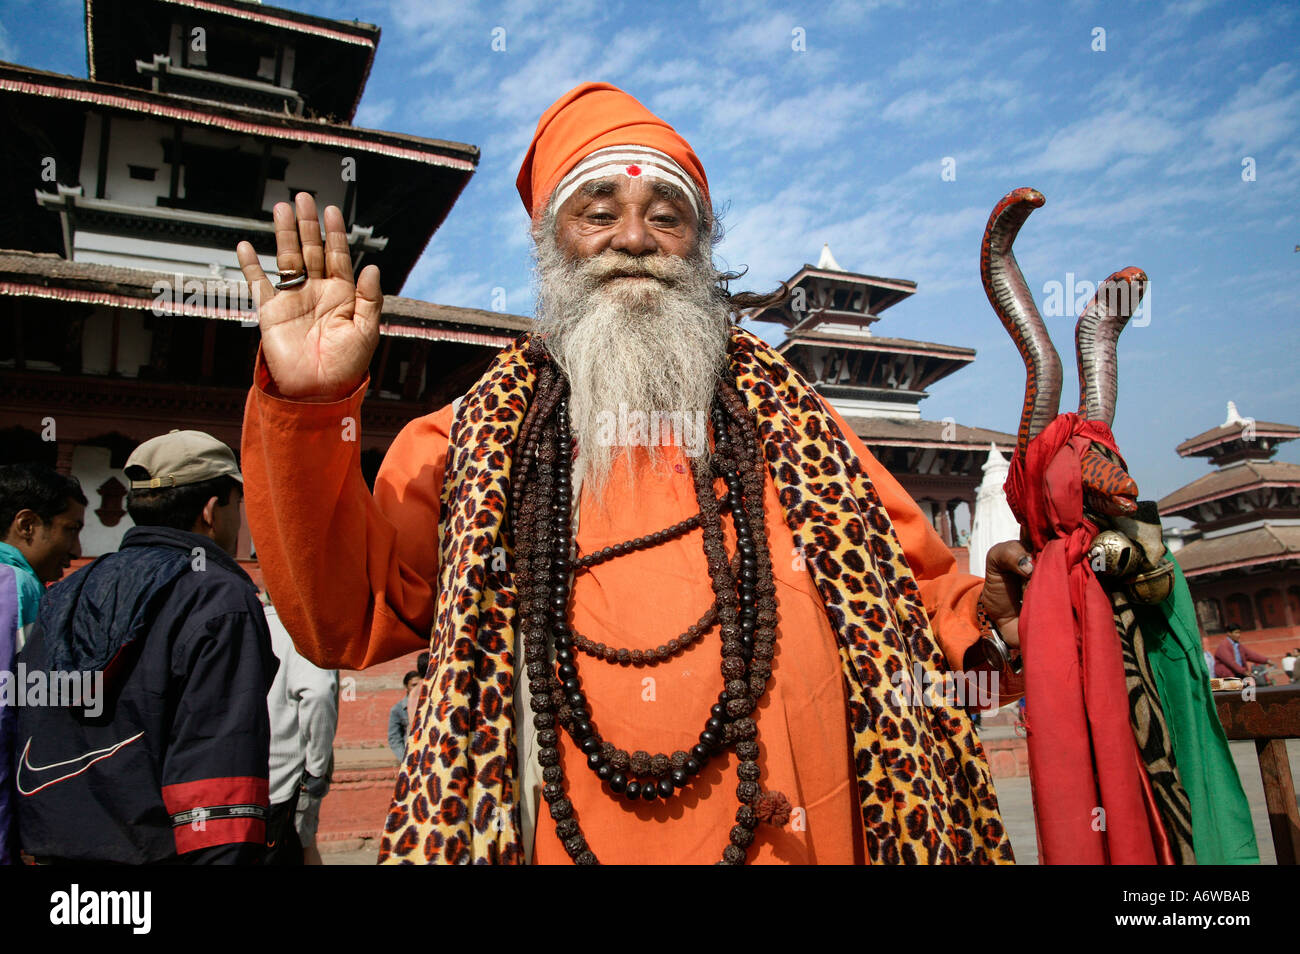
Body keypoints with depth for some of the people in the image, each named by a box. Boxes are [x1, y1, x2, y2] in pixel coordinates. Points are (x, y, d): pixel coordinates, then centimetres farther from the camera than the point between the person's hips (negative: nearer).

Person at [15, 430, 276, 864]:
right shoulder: (222, 601, -13)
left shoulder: (61, 600, 11)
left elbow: (27, 763, 15)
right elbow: (221, 761, -21)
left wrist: (34, 851, 21)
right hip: (152, 851, -7)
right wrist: (225, 854, -20)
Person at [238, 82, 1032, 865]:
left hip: (800, 838, 2)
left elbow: (899, 593, 9)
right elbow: (348, 614, -3)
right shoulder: (482, 435, 3)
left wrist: (982, 618, -11)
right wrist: (307, 412, -14)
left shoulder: (783, 414, 7)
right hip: (574, 839, -1)